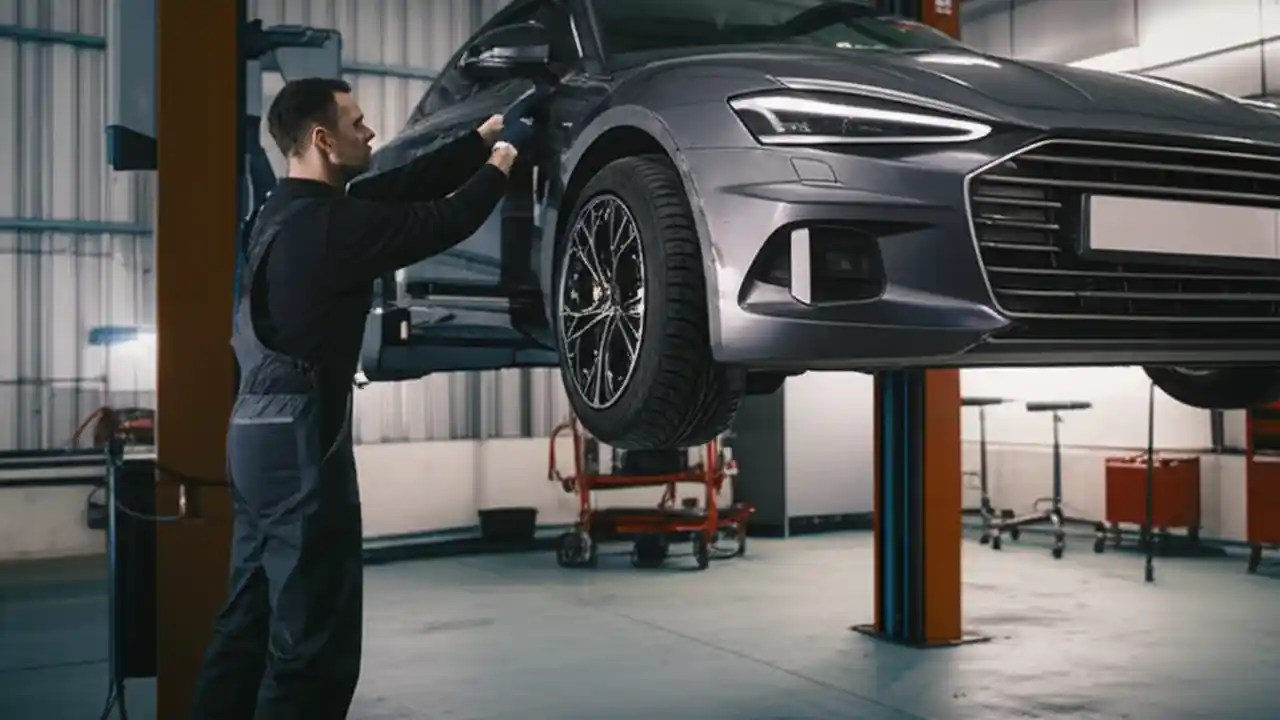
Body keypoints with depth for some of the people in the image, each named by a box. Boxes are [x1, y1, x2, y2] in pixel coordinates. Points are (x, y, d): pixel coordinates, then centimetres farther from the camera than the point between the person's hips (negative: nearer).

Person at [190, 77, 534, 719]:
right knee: (313, 639, -2)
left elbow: (401, 189, 15)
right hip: (300, 437, -10)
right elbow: (445, 222, -11)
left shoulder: (290, 209, 11)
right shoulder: (329, 224, -18)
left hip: (259, 431, 10)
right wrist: (497, 169, 7)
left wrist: (479, 141, 19)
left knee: (251, 619, 17)